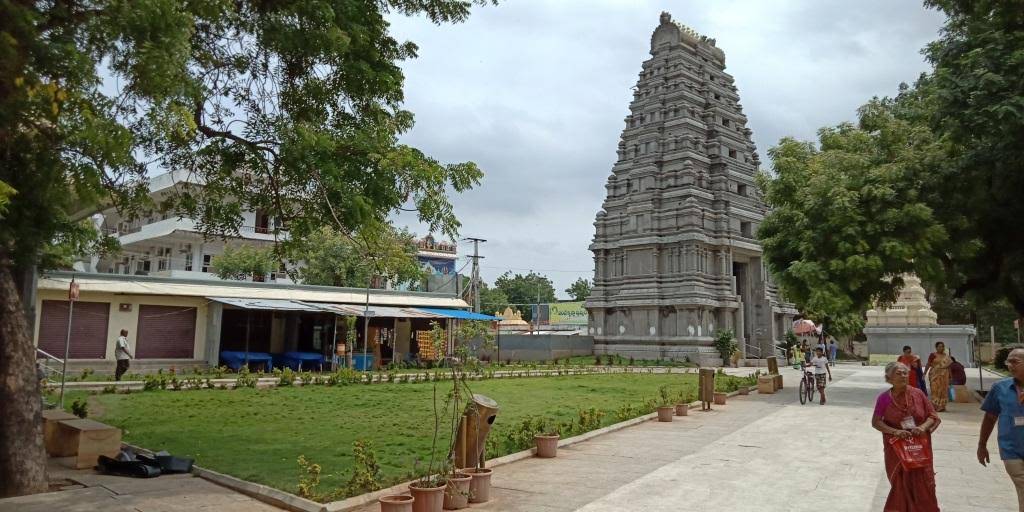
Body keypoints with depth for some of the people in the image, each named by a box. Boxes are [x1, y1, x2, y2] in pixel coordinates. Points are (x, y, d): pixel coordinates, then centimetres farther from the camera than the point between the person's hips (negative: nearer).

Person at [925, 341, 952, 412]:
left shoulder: (946, 356, 12)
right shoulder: (933, 355, -2)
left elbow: (950, 366, 15)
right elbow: (928, 365, -3)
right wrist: (924, 374, -9)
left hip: (944, 376, 4)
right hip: (935, 375, -4)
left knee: (943, 390, 4)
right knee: (935, 390, -8)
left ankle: (942, 406, 11)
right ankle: (935, 406, -9)